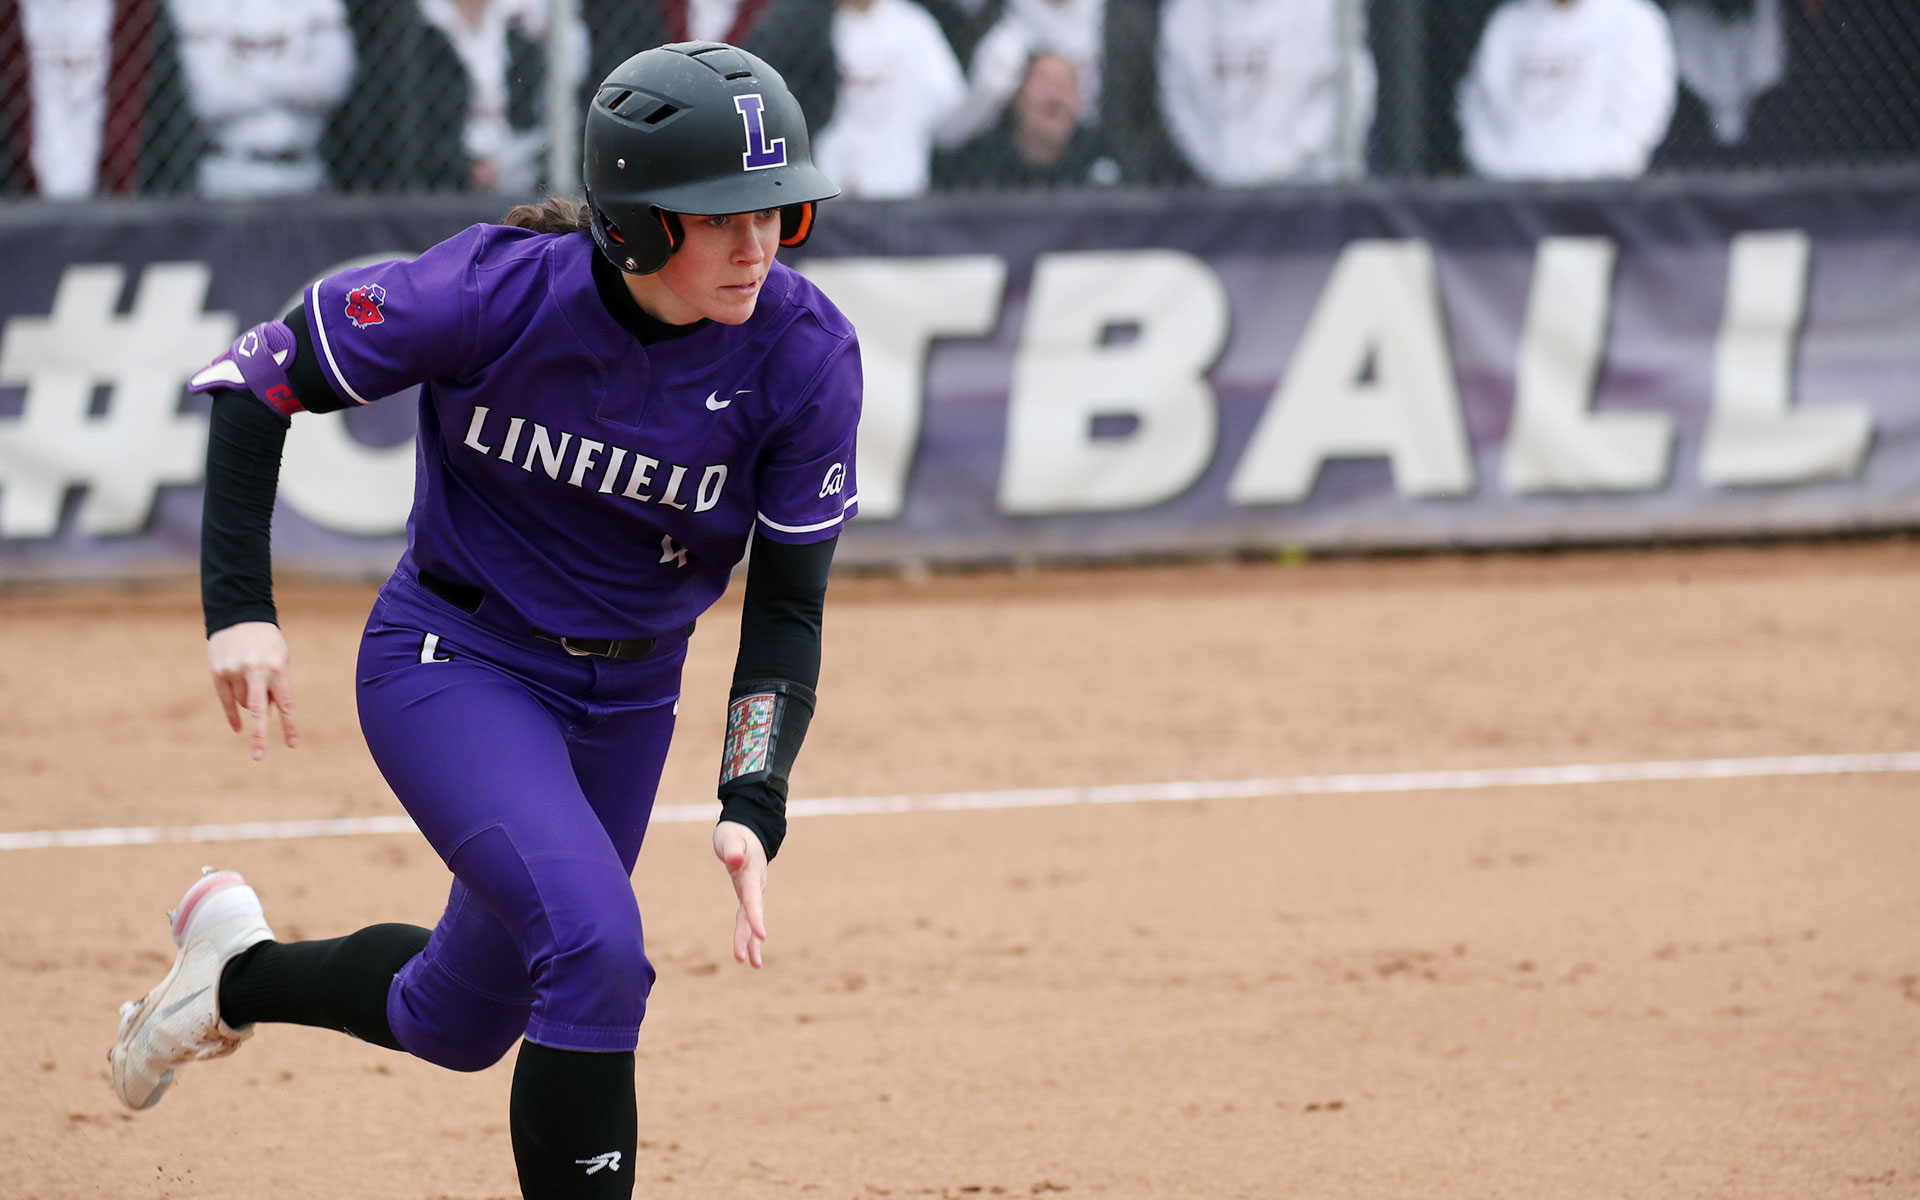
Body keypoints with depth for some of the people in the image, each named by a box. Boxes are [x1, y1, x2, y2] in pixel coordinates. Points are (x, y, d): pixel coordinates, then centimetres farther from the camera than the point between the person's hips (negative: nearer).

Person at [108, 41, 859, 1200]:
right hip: (453, 665, -4)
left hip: (629, 700, 4)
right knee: (597, 947, -26)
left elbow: (787, 607, -11)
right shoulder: (500, 290, -25)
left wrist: (754, 804, -25)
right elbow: (259, 376, -12)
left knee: (460, 1024, 17)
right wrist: (238, 606, -18)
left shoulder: (805, 354, -19)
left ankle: (239, 972, 47)